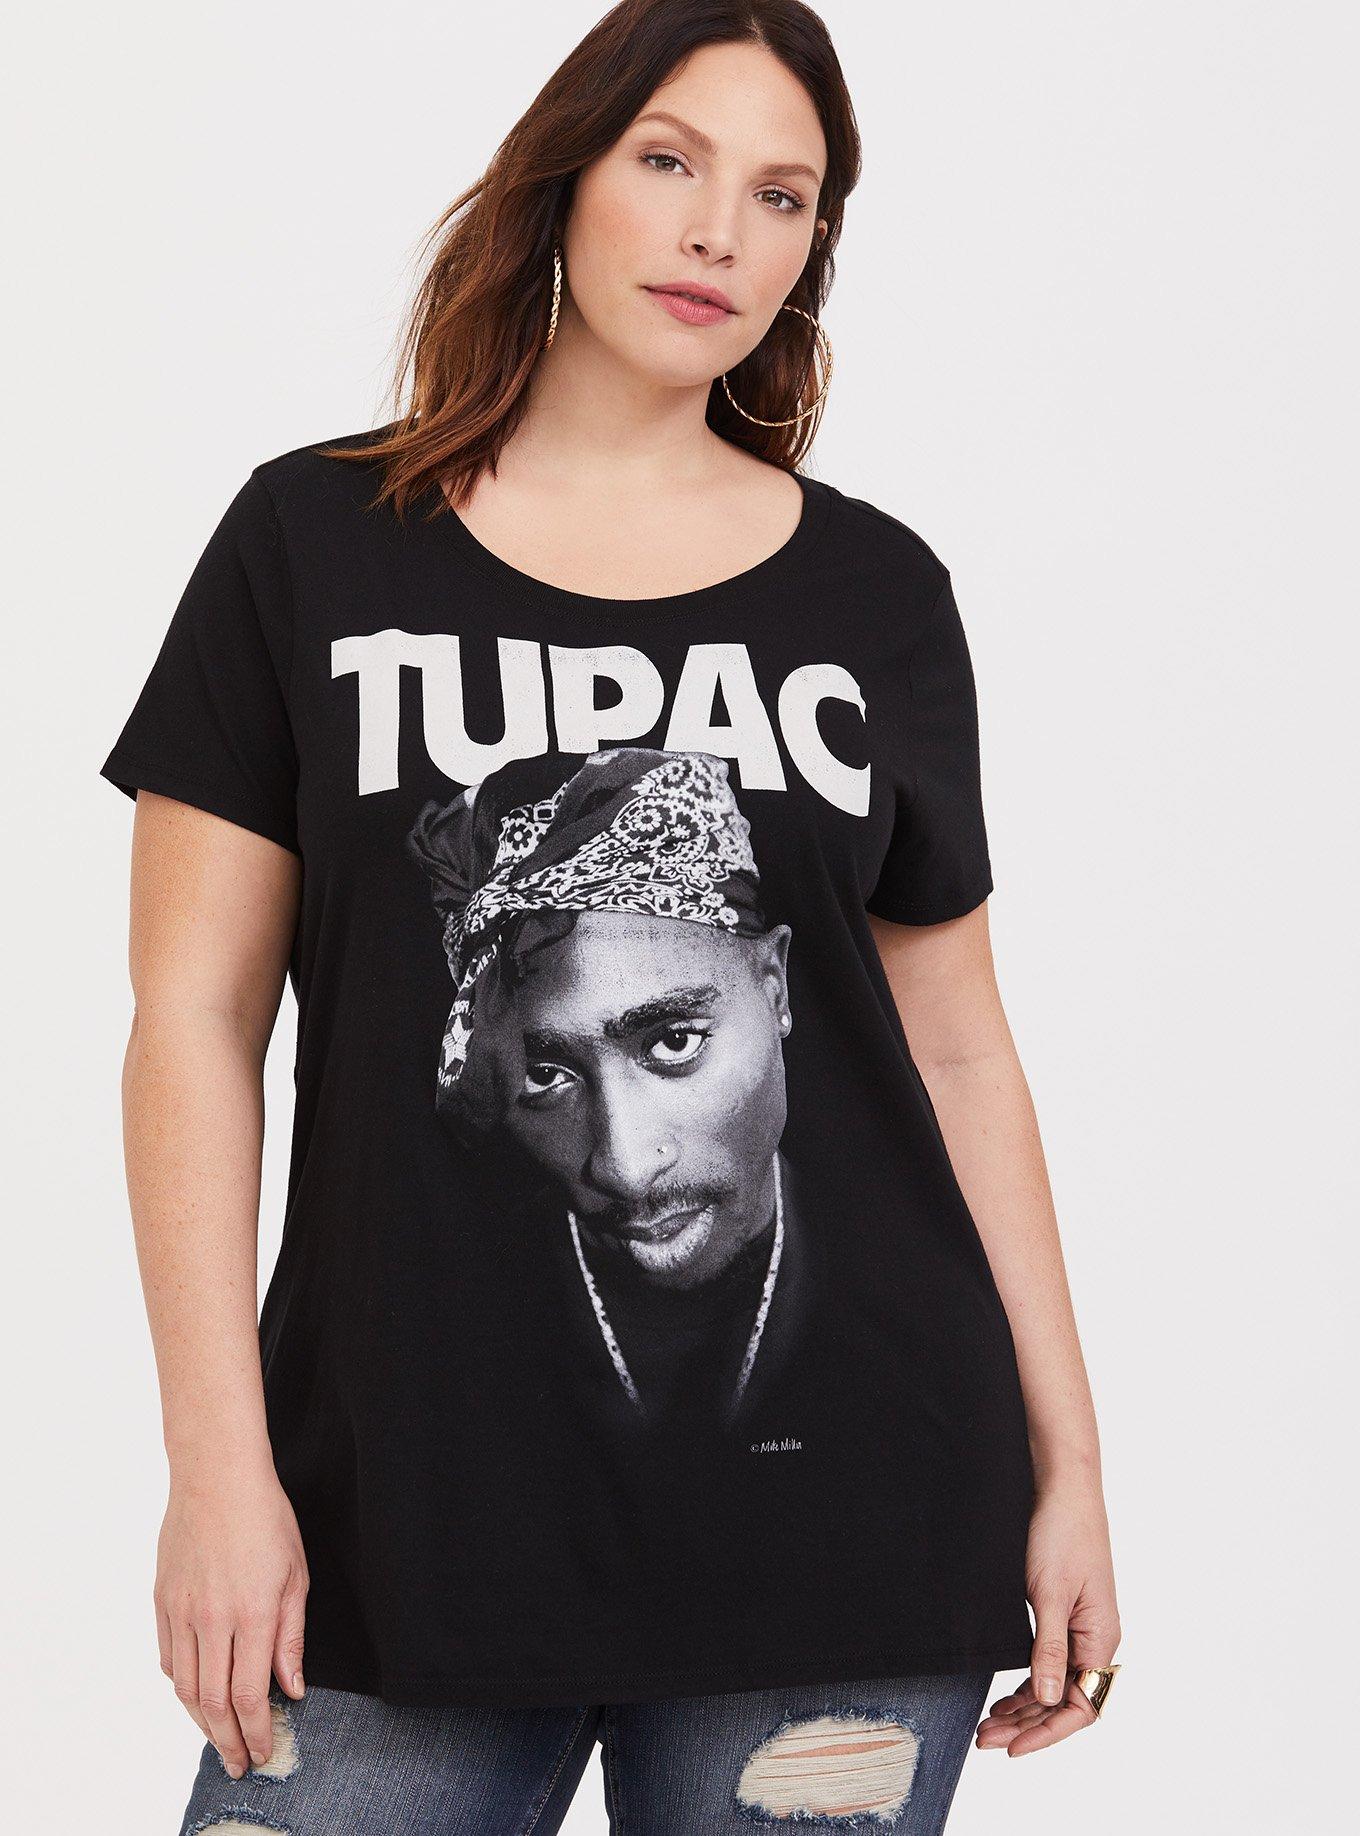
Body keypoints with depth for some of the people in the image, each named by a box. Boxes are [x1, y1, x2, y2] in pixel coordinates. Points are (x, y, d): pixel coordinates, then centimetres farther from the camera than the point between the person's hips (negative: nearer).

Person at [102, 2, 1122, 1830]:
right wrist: (222, 1469, -6)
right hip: (411, 1525, -1)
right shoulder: (316, 542, 4)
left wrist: (1068, 1464, 9)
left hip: (840, 1526, 1)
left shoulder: (878, 591, 9)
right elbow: (197, 1017, 1)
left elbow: (958, 1050, 12)